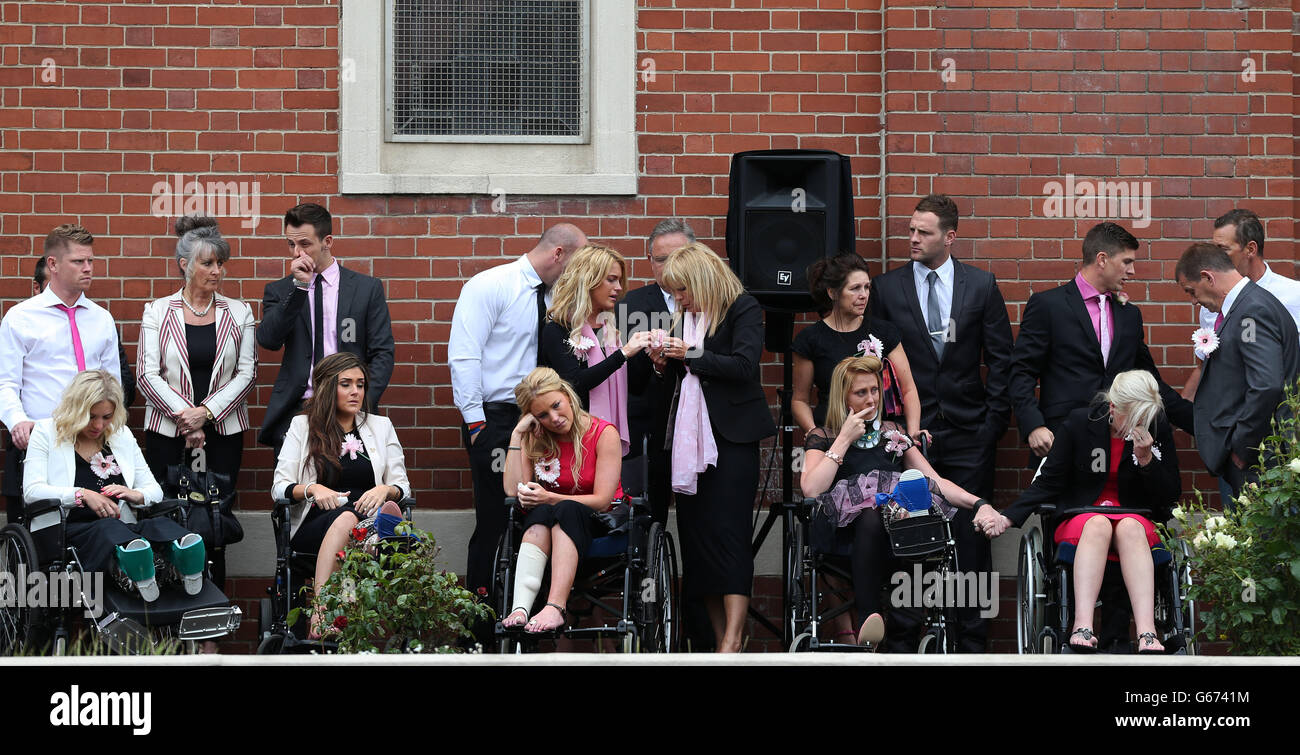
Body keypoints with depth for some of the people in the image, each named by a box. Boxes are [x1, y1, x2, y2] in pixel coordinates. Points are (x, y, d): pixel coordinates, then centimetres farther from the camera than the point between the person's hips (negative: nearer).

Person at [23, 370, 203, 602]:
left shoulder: (122, 435, 22)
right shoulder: (47, 432, 11)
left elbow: (155, 491, 22)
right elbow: (32, 491, -2)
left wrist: (134, 495, -3)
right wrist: (83, 495, -14)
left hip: (123, 527, 3)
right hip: (73, 528, -3)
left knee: (161, 524, -33)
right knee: (108, 529, -40)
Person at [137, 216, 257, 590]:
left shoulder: (238, 314, 8)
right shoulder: (157, 312, 4)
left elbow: (247, 372, 2)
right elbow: (148, 374, -2)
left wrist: (206, 412, -10)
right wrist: (184, 415, -12)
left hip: (222, 430, 1)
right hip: (167, 431, -1)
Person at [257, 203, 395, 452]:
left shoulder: (367, 288, 8)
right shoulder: (279, 291, 11)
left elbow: (382, 353, 4)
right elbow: (268, 340, -6)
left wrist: (363, 402, -10)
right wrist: (298, 286, -11)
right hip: (294, 412, 1)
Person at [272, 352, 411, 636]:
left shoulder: (381, 426, 22)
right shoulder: (302, 426, 16)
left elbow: (402, 487, 17)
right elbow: (279, 487, 9)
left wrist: (385, 490, -8)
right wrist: (312, 489, -12)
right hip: (315, 525, -2)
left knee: (390, 510, -37)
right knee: (346, 516, -39)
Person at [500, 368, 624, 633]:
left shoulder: (604, 434, -8)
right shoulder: (534, 440, 3)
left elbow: (602, 500, -13)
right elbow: (513, 491, -8)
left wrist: (549, 498, -23)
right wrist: (517, 434, -10)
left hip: (599, 523, -3)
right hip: (550, 524, 3)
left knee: (566, 511, -36)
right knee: (541, 514, -33)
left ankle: (556, 607, -52)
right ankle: (520, 608, -53)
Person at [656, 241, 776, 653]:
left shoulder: (743, 309, -4)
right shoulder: (688, 316, 16)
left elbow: (744, 364, -16)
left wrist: (691, 355, -13)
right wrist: (668, 358, 3)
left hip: (731, 434, -7)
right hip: (691, 435, 7)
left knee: (728, 531, -12)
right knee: (695, 533, 3)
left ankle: (733, 639, -16)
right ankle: (717, 639, 6)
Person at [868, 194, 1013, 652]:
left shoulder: (981, 286, 5)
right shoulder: (886, 288, 4)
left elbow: (1001, 358, 7)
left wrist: (994, 421, 1)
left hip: (969, 433, 0)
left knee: (971, 538, 2)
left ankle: (972, 639, 9)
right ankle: (906, 635, 6)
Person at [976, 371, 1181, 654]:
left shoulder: (1158, 428, -1)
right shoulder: (1078, 423, -4)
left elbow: (1171, 496, 2)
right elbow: (1048, 482, 1)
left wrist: (1147, 458, -14)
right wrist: (1007, 518, -10)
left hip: (1137, 522, 1)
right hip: (1080, 520, -1)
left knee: (1130, 527, -35)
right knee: (1098, 524, -36)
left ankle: (1147, 633, -52)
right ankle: (1082, 627, -52)